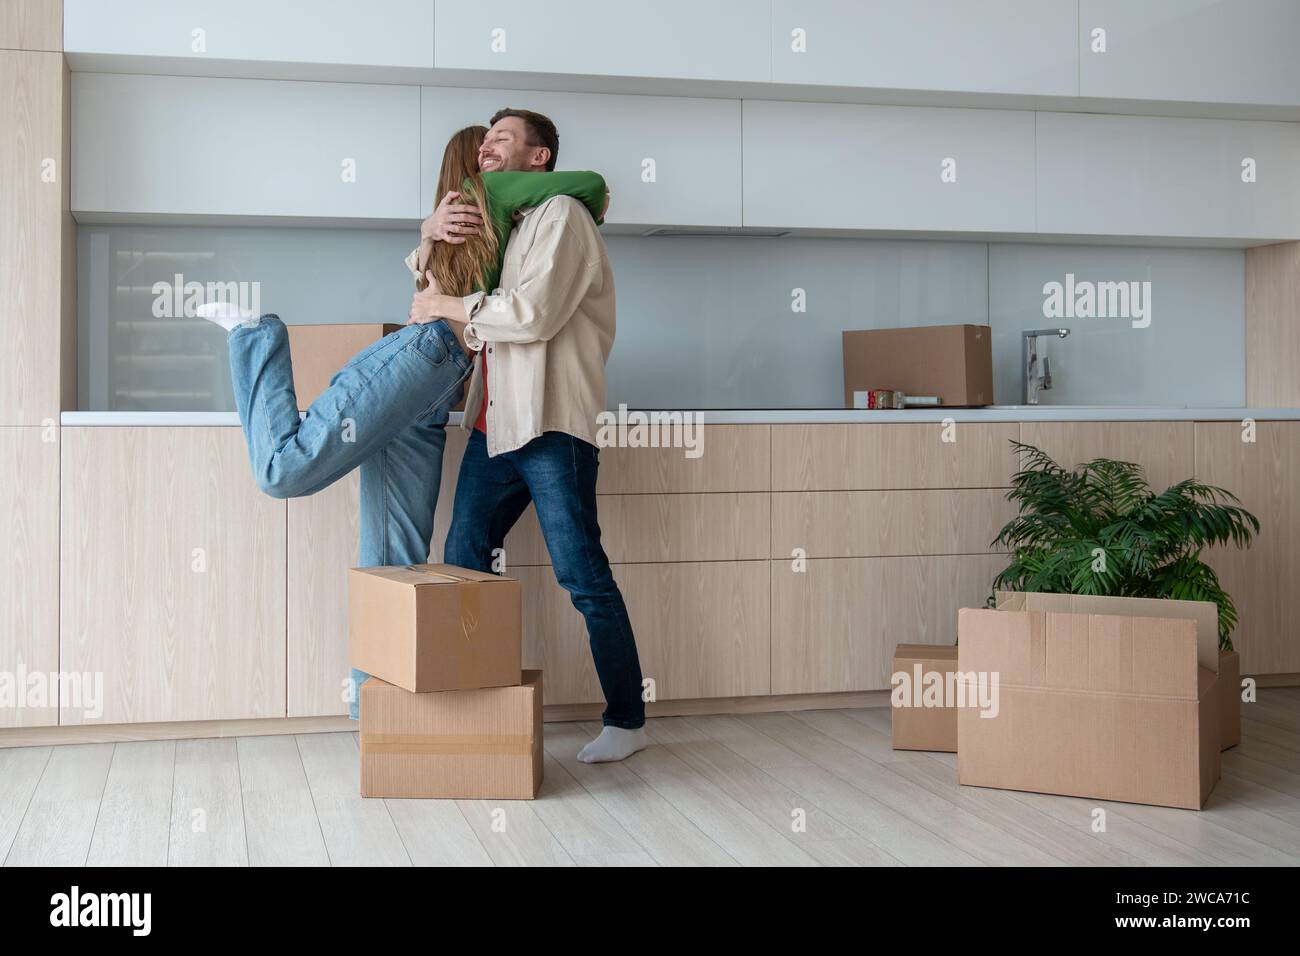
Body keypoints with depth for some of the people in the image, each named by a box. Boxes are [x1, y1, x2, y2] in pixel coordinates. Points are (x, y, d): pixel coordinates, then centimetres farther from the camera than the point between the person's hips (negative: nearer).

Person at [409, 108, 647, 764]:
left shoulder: (560, 214, -4)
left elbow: (534, 313, -17)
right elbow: (428, 278, 26)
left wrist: (448, 306, -6)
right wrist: (433, 233, 4)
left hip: (552, 426, -8)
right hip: (492, 426, 9)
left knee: (582, 575, -7)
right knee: (462, 564, 7)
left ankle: (627, 720, 2)